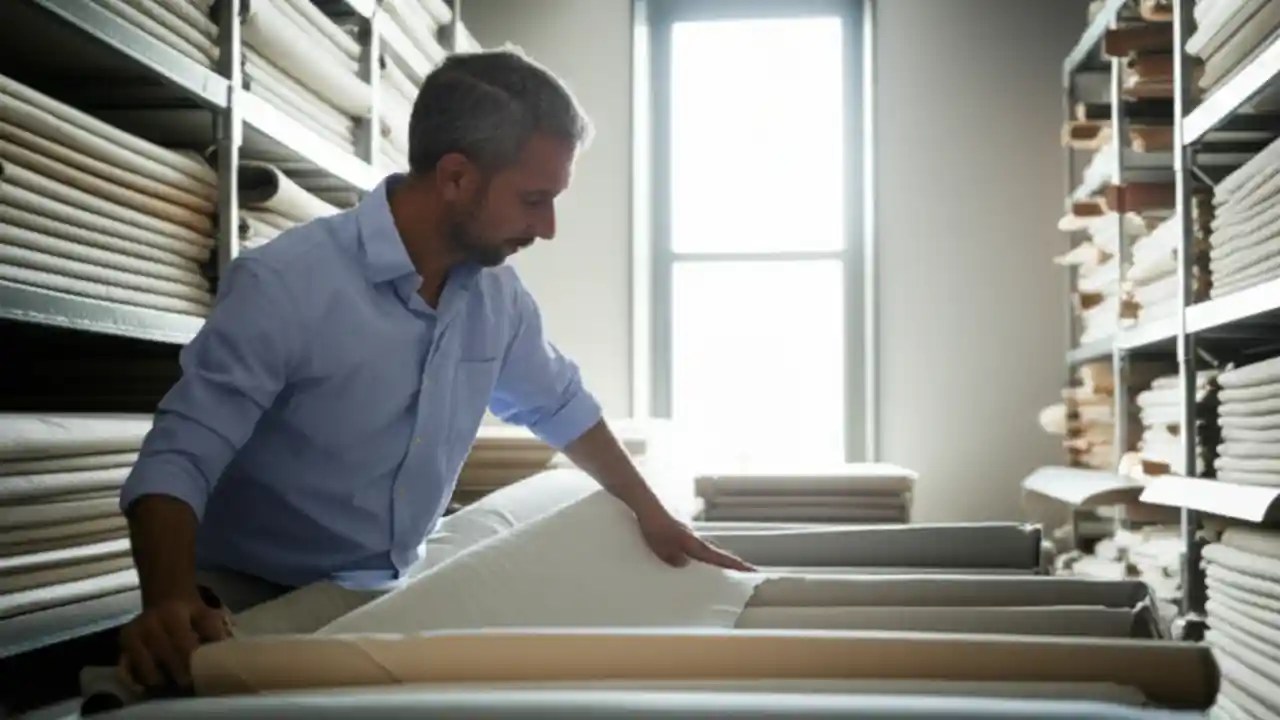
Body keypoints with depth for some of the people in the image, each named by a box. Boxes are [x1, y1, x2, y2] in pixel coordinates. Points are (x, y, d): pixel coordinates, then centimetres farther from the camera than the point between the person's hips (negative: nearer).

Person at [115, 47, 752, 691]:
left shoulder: (495, 291, -2)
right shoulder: (284, 285, -24)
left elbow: (559, 405, 15)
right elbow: (178, 457, -26)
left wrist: (650, 513, 18)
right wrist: (169, 602, -43)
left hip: (384, 597, 6)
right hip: (248, 606, -6)